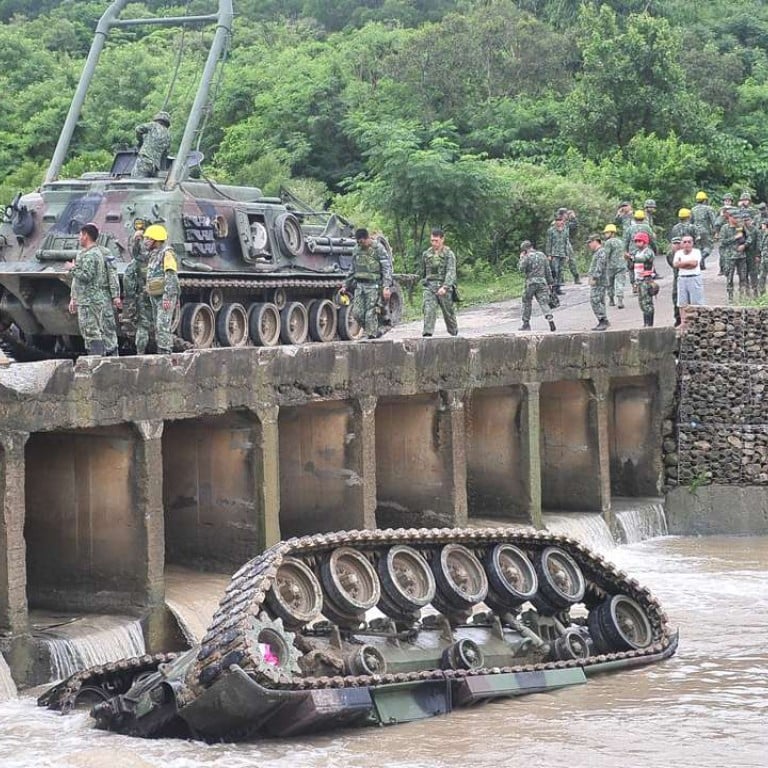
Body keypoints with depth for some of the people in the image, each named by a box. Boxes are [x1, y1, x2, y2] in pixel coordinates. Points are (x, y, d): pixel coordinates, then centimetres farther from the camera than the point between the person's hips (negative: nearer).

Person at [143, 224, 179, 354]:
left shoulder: (166, 253, -11)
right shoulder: (153, 254, 17)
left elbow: (171, 277, -18)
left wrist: (167, 298, -23)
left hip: (165, 296, -10)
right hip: (154, 296, 10)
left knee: (163, 326, -14)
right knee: (157, 327, 10)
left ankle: (165, 352, -15)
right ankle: (160, 352, 14)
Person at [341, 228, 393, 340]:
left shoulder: (378, 248, -7)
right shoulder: (356, 250, 11)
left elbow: (387, 268, -10)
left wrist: (386, 287, -20)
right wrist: (346, 285, 21)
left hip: (373, 285, -6)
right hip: (359, 285, 6)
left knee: (370, 314, -10)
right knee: (357, 313, 0)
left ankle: (372, 335, -3)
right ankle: (375, 332, 16)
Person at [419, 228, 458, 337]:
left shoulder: (449, 254, -5)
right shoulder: (426, 254, 9)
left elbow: (451, 272, -16)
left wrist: (444, 287, -28)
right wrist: (424, 283, 25)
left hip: (444, 288, -2)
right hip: (430, 287, 2)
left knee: (449, 313, 10)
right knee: (428, 311, -17)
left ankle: (454, 333, 31)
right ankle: (427, 334, -26)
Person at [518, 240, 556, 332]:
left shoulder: (527, 257, -9)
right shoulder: (542, 255, 10)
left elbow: (521, 268, -8)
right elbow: (548, 270, 11)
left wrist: (521, 258, 4)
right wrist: (550, 282, 16)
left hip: (530, 282, -4)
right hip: (542, 282, 4)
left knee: (527, 303, 11)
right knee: (544, 302, 0)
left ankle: (526, 324, 15)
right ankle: (550, 319, -21)